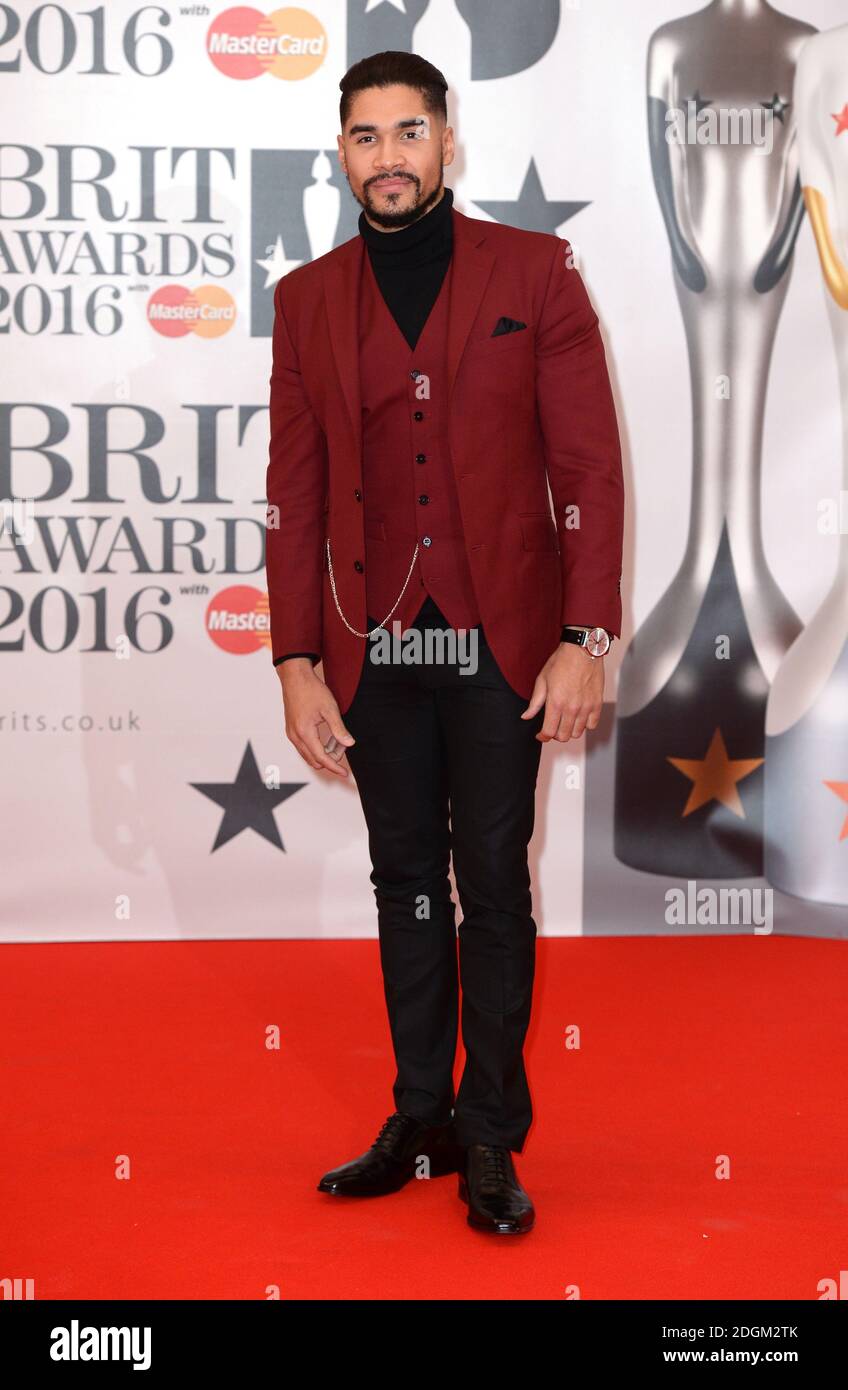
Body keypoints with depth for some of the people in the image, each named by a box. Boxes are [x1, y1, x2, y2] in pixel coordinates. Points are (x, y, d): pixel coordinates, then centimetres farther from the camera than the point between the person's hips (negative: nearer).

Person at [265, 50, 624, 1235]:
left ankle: (491, 1138, 14)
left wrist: (584, 640, -10)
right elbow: (295, 494, 7)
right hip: (374, 650, 3)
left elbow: (590, 466, -2)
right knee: (406, 884, 11)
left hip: (502, 646, -2)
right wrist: (298, 663, 1)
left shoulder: (534, 272, 1)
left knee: (494, 888, 3)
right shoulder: (307, 300, 8)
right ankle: (421, 1121, 22)